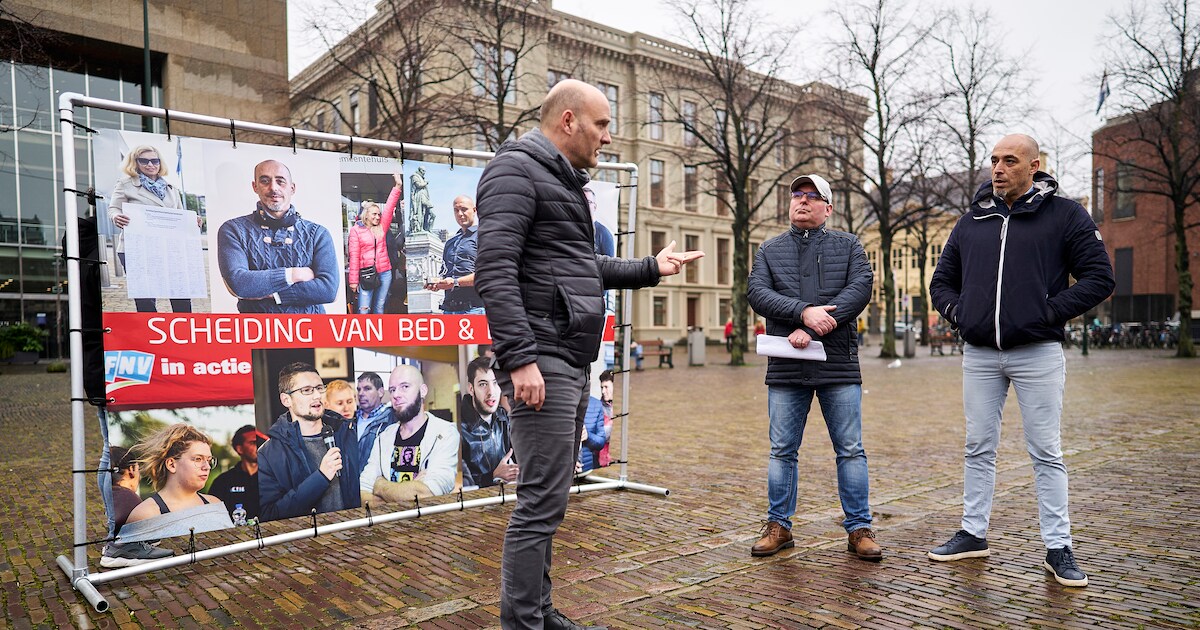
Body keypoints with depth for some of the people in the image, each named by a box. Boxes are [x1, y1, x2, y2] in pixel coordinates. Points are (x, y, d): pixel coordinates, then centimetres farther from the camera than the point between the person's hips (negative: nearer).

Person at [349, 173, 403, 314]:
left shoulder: (382, 227, 11)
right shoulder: (356, 230, 0)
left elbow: (389, 208, 3)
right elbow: (354, 256, -4)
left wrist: (398, 186, -6)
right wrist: (354, 280, -9)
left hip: (384, 273, 4)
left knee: (379, 308, 10)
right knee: (364, 309, -9)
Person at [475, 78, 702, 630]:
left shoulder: (565, 182, 22)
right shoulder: (517, 170, -8)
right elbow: (494, 270, -19)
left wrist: (650, 268, 27)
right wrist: (520, 358, -25)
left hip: (573, 365, 10)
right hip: (541, 362, -10)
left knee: (549, 499, 14)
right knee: (542, 500, -8)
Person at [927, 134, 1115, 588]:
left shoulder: (1065, 215, 0)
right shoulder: (971, 223, 11)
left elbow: (1099, 277, -3)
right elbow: (941, 281, 18)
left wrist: (1049, 312, -12)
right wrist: (958, 313, 0)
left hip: (1038, 352, -3)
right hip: (979, 354, 4)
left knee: (1046, 452, 3)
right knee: (978, 448, 10)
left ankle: (1058, 547, 14)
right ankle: (973, 534, 21)